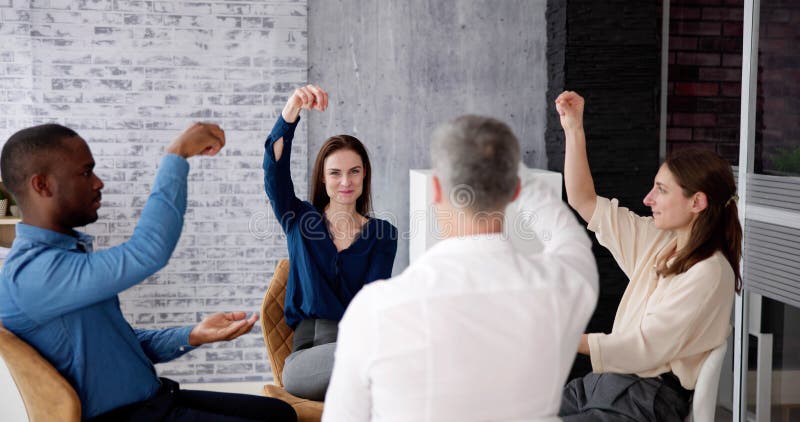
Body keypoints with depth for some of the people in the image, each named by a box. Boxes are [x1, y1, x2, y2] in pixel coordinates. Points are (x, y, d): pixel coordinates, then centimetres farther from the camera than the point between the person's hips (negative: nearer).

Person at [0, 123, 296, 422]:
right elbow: (148, 252, -33)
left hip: (155, 398, 9)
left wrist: (192, 336, -2)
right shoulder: (31, 273, -22)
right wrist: (176, 154, -24)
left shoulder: (70, 252, 11)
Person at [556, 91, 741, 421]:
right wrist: (574, 130, 5)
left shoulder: (710, 273, -17)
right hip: (607, 380, 8)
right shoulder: (657, 241, 6)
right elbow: (583, 201, 12)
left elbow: (645, 349, -19)